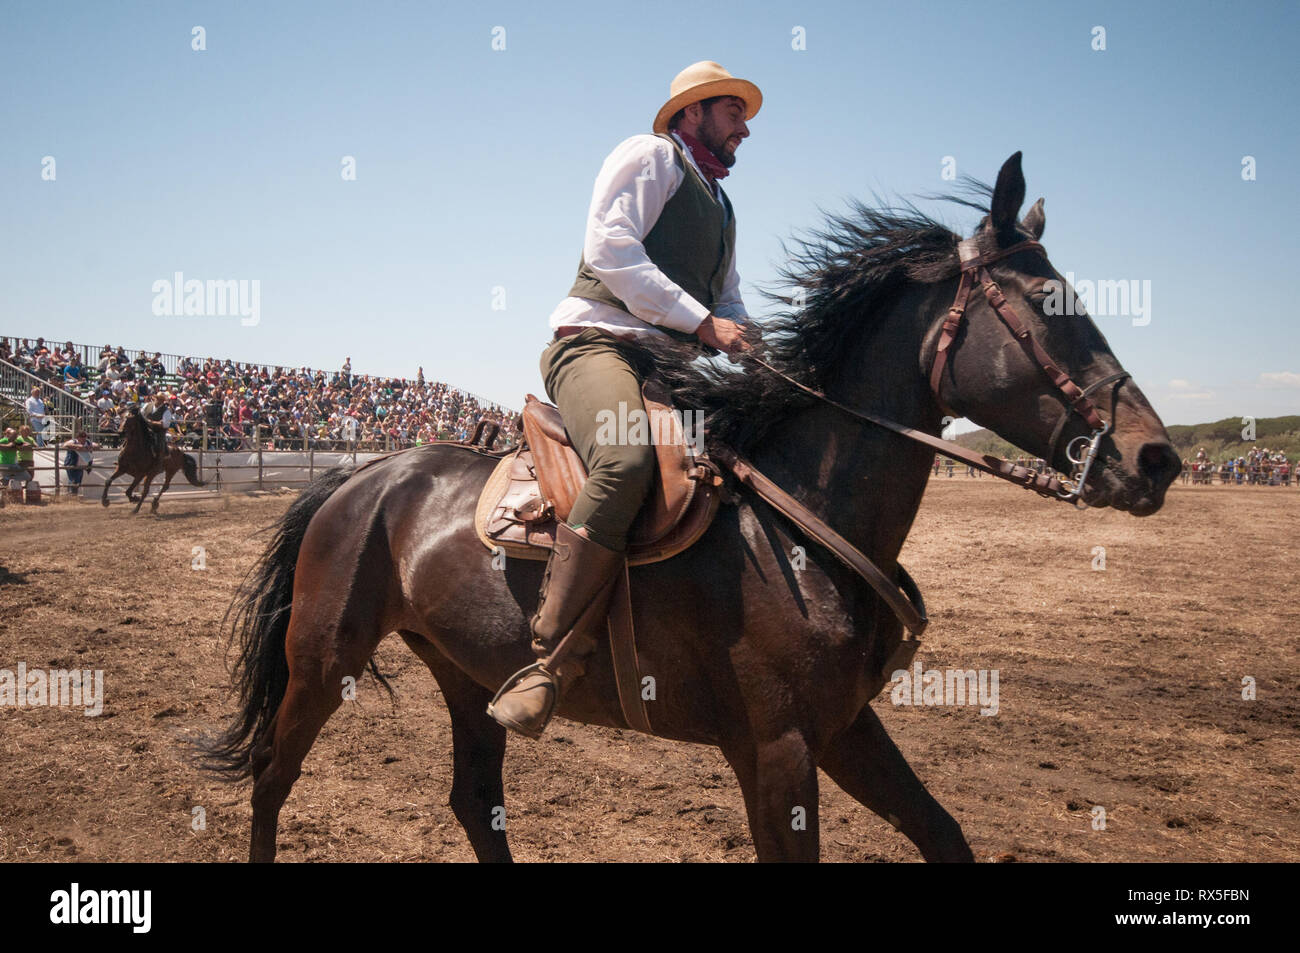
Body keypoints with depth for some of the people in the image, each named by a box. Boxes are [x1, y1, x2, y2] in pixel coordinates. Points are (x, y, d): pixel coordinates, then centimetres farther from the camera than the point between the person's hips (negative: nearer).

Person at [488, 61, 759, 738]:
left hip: (675, 365, 9)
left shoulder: (720, 207, 32)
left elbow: (729, 305, 33)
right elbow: (610, 249, -10)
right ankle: (550, 665, -38)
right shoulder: (650, 155, 6)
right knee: (627, 459, -37)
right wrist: (702, 320, -13)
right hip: (600, 344, -9)